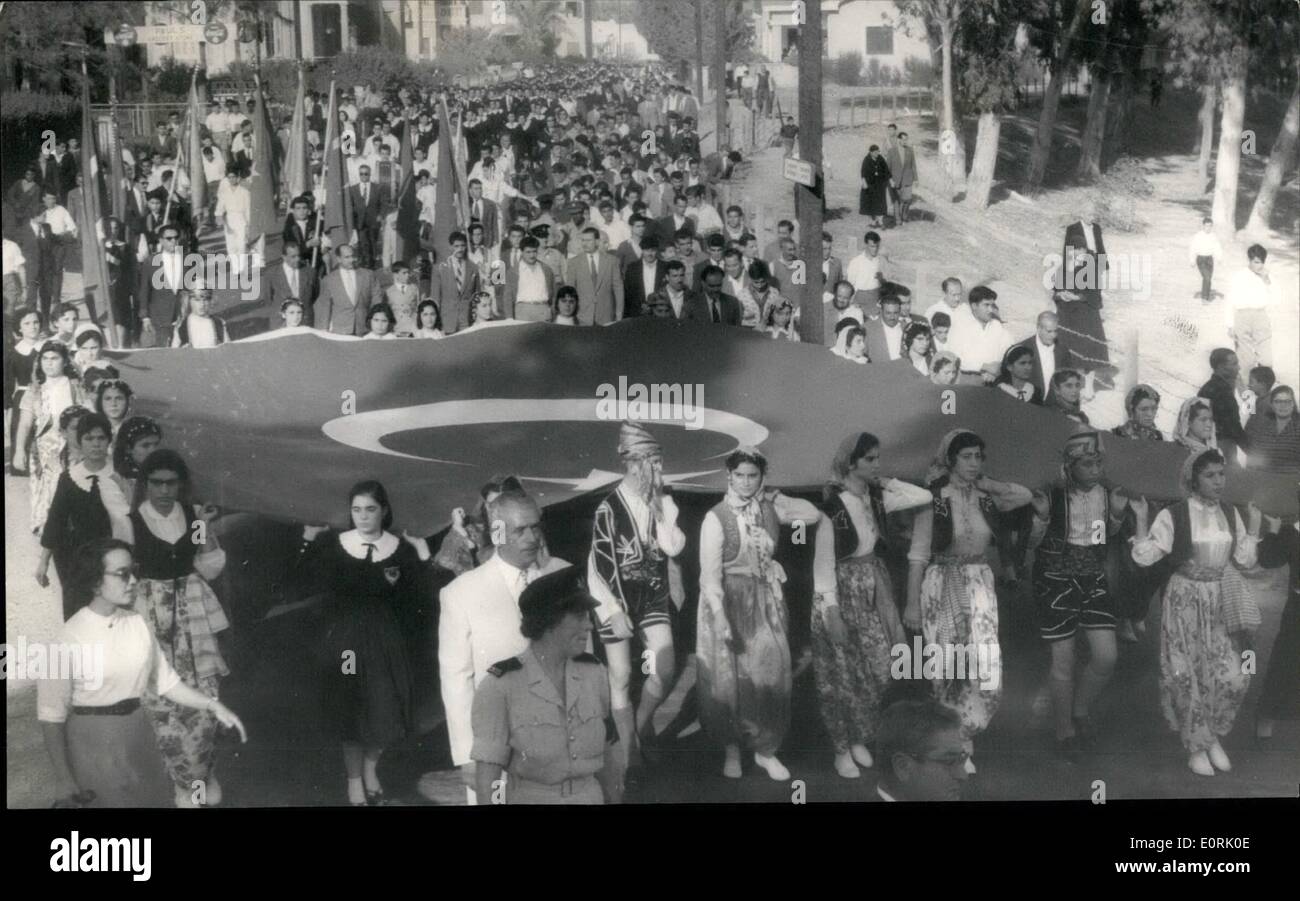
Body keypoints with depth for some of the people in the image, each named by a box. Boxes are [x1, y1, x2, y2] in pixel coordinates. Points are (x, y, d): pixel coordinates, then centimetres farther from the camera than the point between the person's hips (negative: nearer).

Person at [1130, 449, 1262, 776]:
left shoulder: (1230, 514, 6)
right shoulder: (1174, 515, -8)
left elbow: (1244, 559, 5)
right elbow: (1144, 557, -11)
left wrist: (1254, 522, -1)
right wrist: (1141, 518, -18)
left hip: (1221, 604, 4)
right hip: (1185, 602, -4)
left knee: (1233, 676, -2)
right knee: (1189, 676, 2)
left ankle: (1213, 736, 21)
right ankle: (1196, 747, 19)